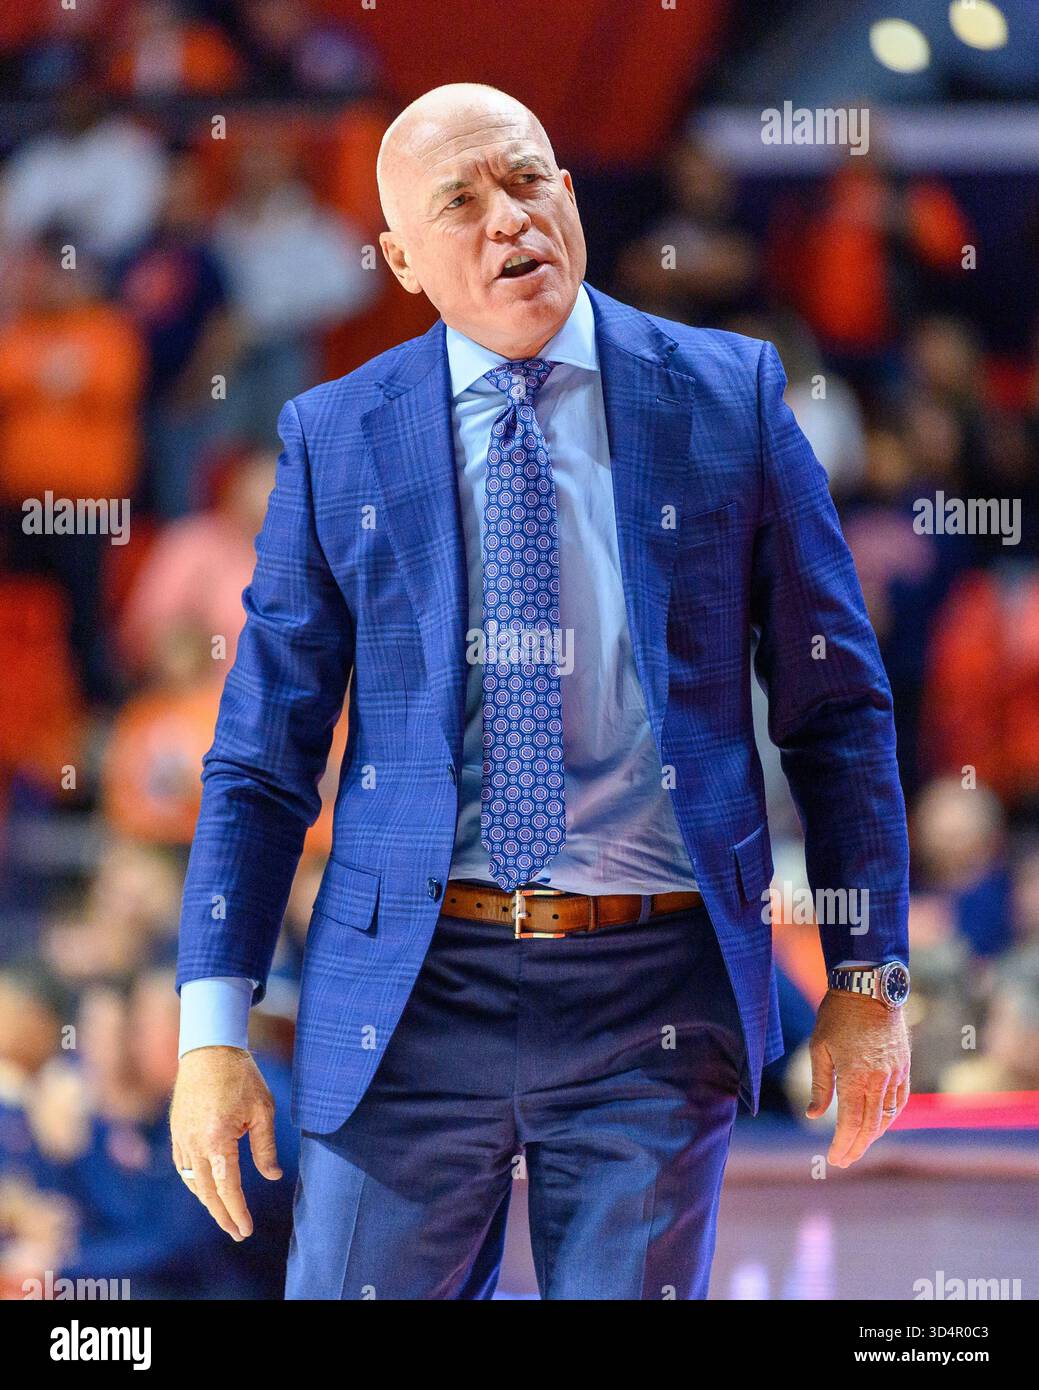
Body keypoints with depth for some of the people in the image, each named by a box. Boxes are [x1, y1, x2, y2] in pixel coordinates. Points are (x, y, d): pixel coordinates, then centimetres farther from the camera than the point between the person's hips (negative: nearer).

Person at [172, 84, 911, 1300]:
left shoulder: (728, 396, 4)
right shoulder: (334, 440, 4)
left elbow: (836, 707, 7)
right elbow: (261, 752, 5)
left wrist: (869, 980, 4)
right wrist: (212, 1029, -2)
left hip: (656, 997, 0)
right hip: (412, 986, 0)